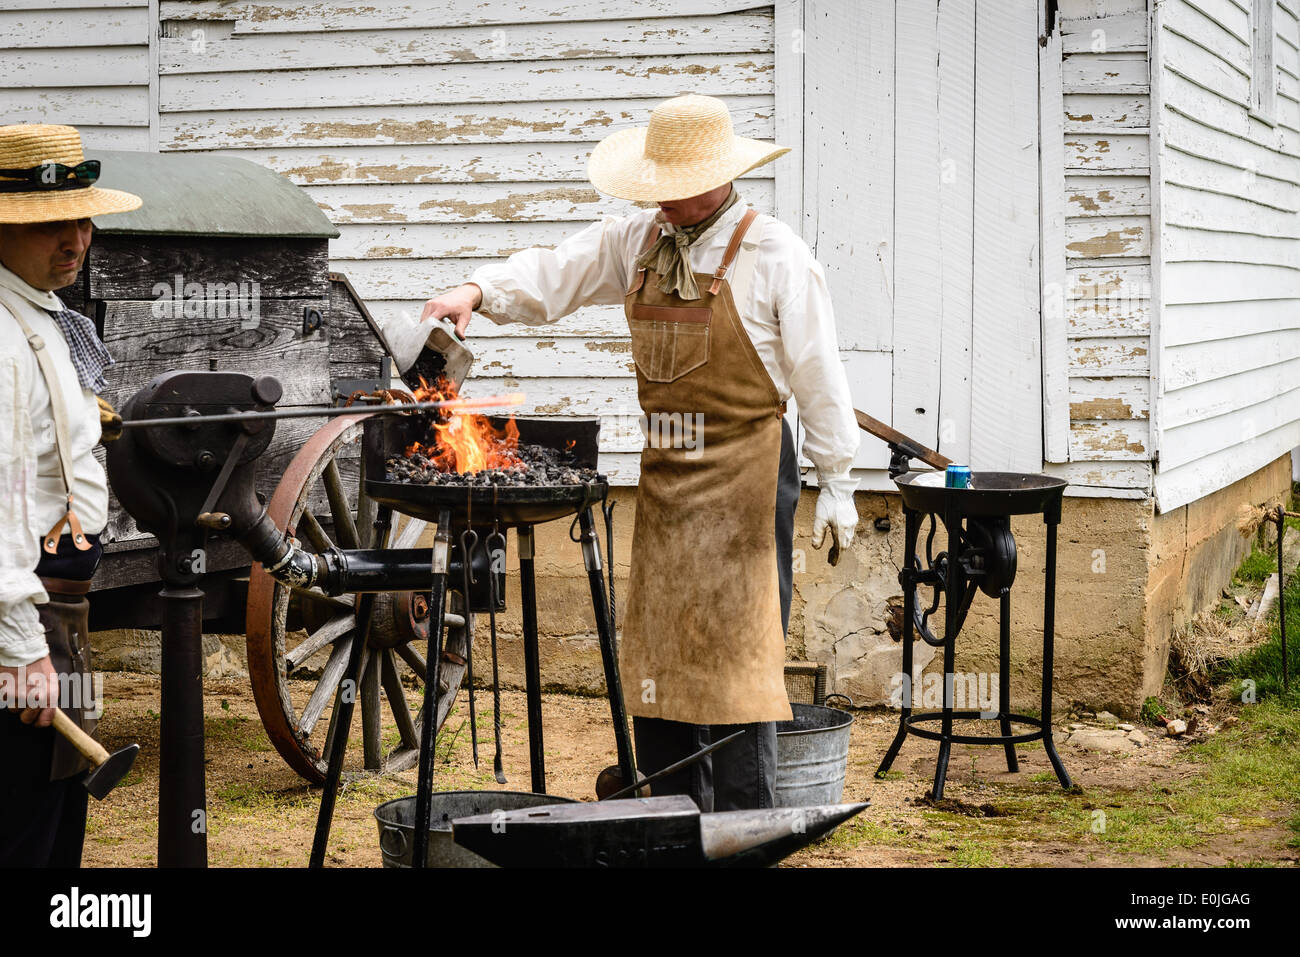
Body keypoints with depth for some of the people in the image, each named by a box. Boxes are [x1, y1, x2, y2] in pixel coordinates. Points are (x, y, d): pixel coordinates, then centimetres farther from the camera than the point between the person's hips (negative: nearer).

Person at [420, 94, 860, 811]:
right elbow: (554, 275, 10)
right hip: (663, 471, 6)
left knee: (736, 648, -7)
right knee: (658, 646, 8)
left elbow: (817, 375, -3)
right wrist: (480, 290, -10)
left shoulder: (773, 254, -7)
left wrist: (835, 481, -2)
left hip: (744, 478, -6)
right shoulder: (637, 243, 8)